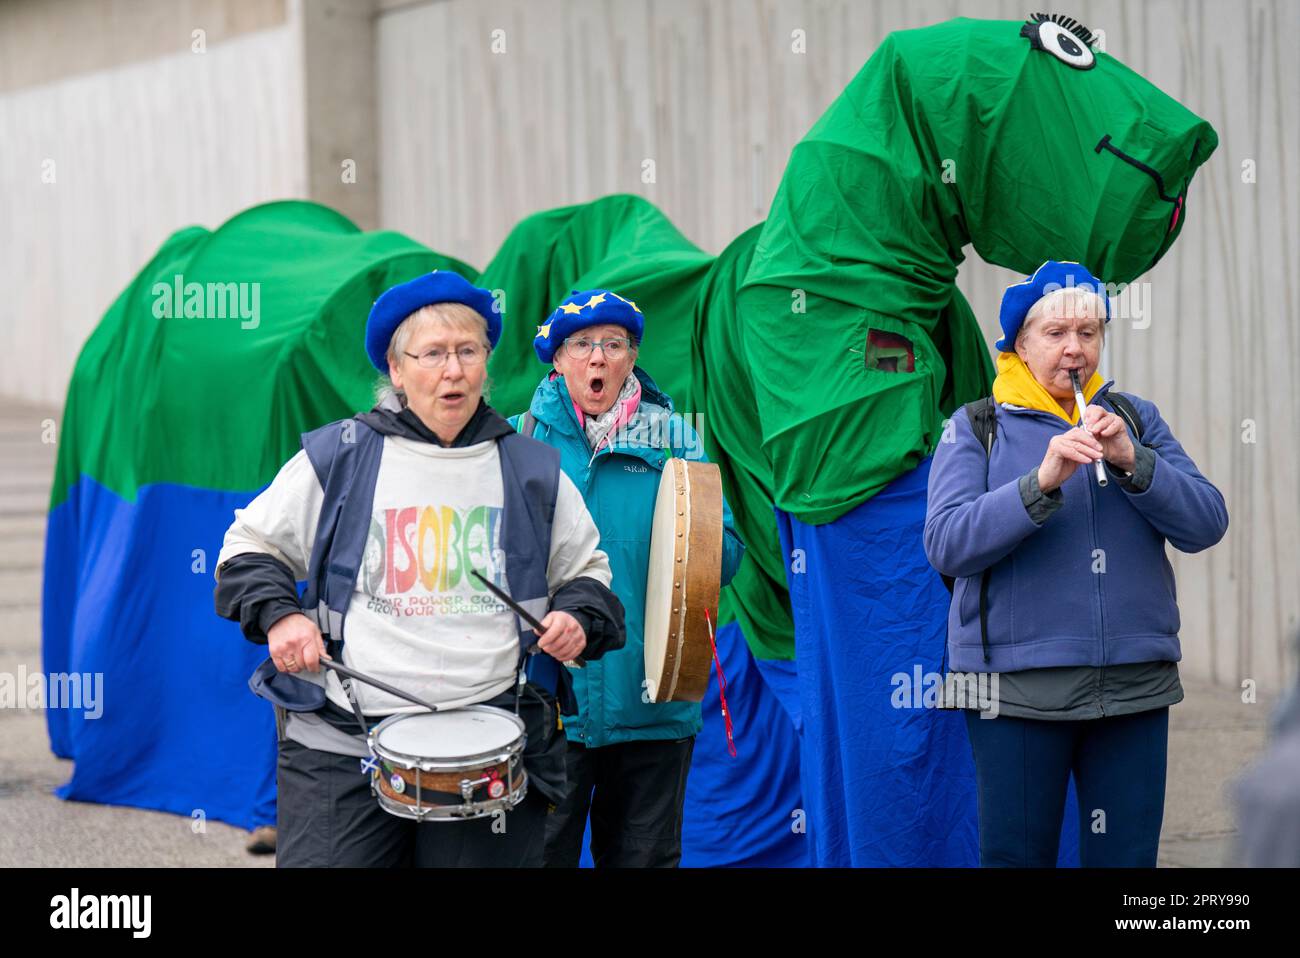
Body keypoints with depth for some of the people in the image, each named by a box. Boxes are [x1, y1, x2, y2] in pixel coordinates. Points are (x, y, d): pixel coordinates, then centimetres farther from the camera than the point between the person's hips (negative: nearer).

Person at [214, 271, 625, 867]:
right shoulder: (337, 459, 5)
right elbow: (250, 548, 14)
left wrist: (579, 618, 1)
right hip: (340, 748, -1)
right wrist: (278, 614, -4)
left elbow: (586, 571, 22)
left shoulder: (532, 472, 11)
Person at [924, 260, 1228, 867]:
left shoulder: (1136, 419, 14)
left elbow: (1206, 524, 3)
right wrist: (1042, 482, -22)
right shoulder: (976, 429, 5)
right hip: (1018, 682, -3)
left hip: (1134, 682, 3)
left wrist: (1133, 463, -13)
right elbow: (946, 544, -10)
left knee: (1127, 854, 4)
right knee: (1016, 855, 0)